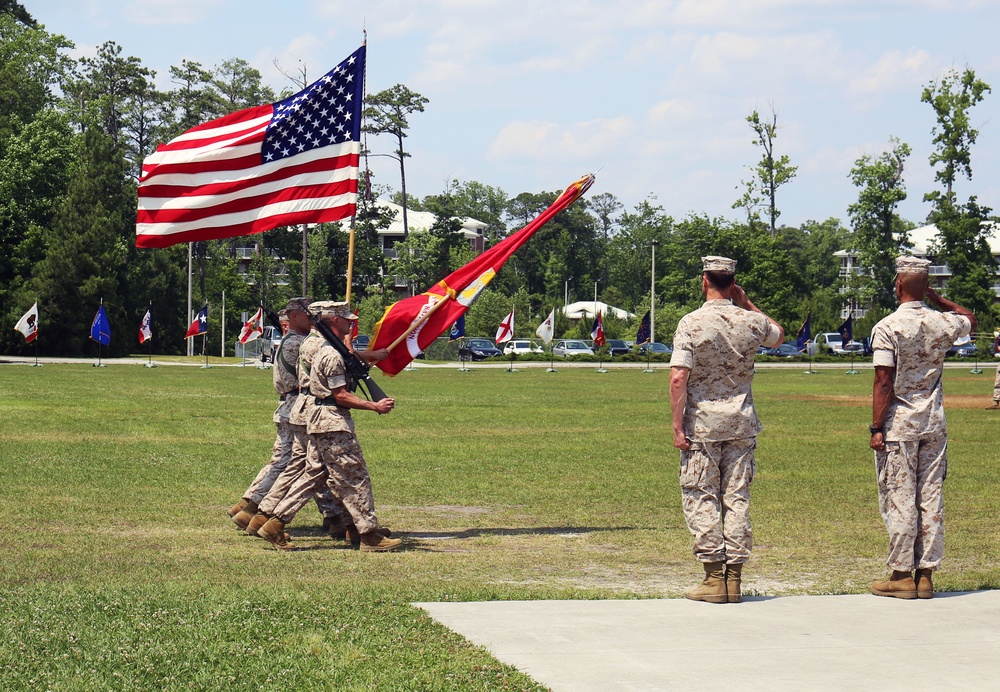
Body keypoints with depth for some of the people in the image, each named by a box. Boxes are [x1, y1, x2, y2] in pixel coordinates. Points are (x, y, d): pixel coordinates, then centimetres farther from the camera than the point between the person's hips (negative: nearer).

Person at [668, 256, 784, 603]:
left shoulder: (692, 323, -9)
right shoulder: (751, 321, 1)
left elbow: (678, 378, -15)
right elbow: (779, 335, 26)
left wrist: (677, 427, -11)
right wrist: (747, 304, 22)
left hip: (702, 423, -3)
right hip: (742, 424, 4)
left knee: (701, 499, 2)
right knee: (737, 498, 8)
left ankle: (713, 578, 0)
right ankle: (734, 578, 9)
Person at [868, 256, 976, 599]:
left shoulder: (887, 327, -12)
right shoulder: (943, 323, 3)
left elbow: (884, 383, -15)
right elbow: (970, 318, 28)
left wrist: (876, 428, -11)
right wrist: (937, 298, 22)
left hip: (898, 424, -5)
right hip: (934, 422, 5)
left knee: (898, 500, -1)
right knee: (931, 500, 7)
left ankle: (902, 575, 1)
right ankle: (926, 575, 10)